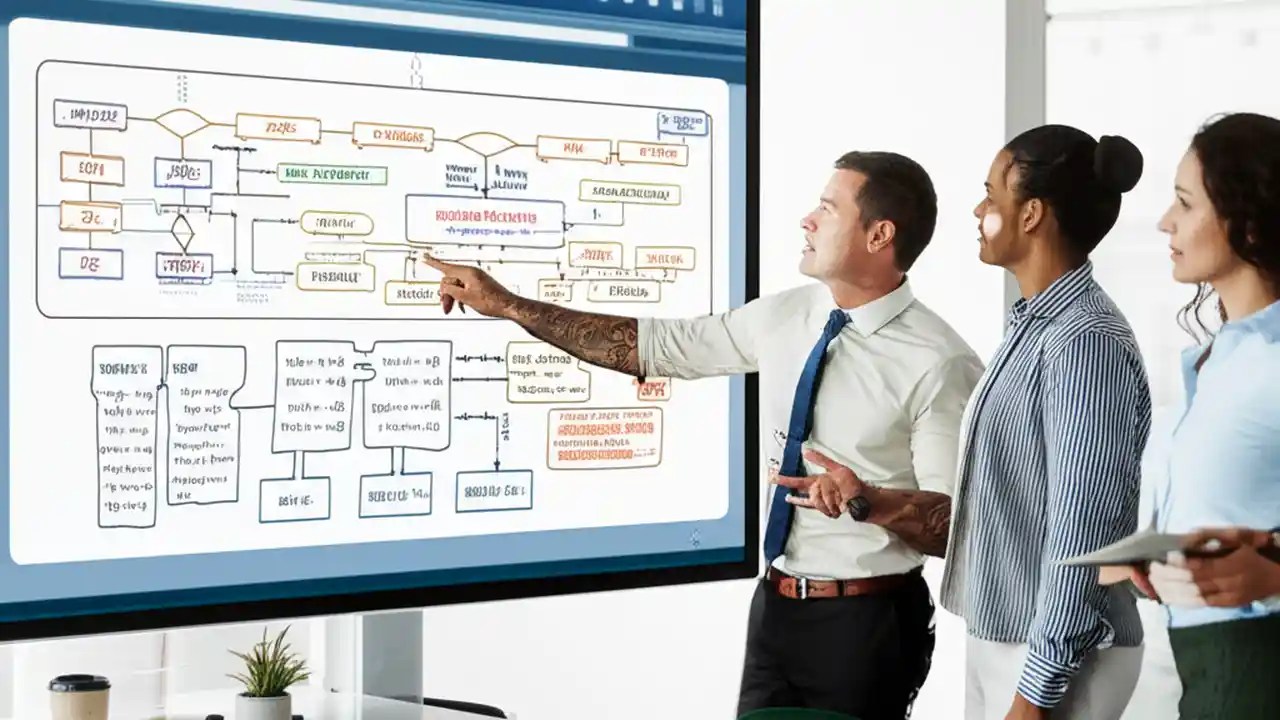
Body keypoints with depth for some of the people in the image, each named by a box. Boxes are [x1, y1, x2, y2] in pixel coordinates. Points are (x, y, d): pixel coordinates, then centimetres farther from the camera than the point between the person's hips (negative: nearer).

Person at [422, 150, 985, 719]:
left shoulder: (939, 365, -17)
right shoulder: (784, 316, 3)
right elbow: (652, 346, 8)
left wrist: (866, 500, -36)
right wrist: (508, 305, 6)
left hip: (865, 623, -6)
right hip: (776, 605, 6)